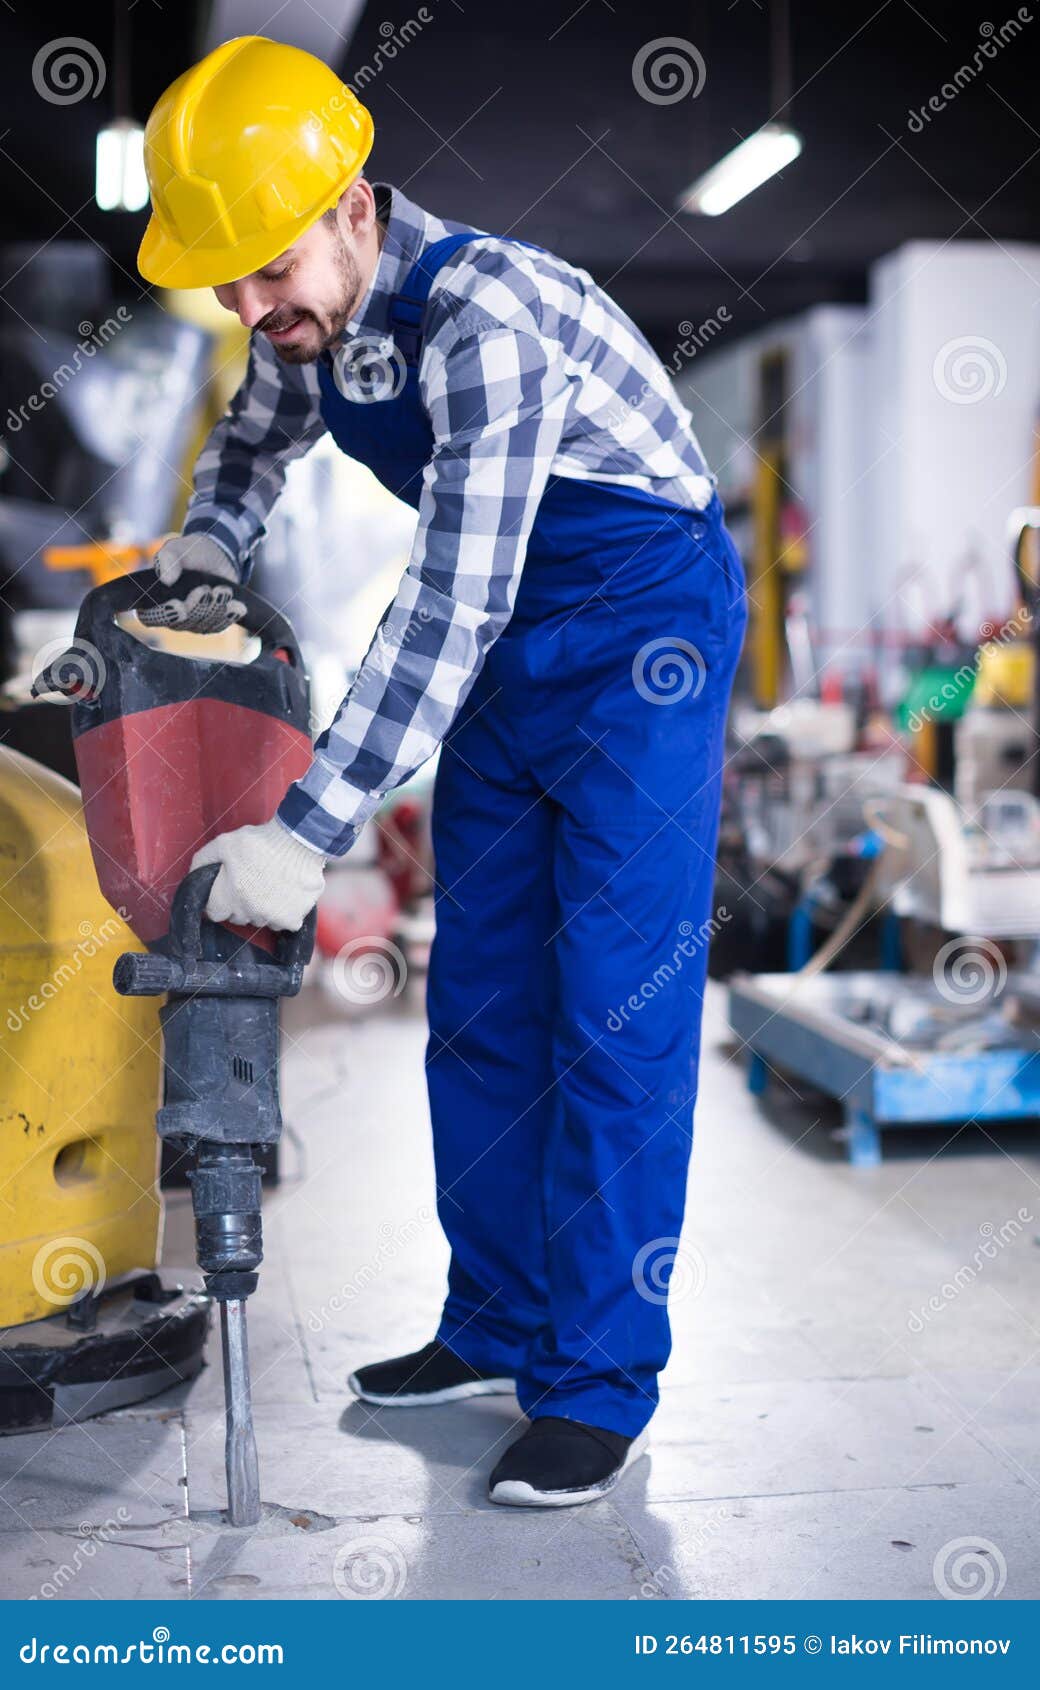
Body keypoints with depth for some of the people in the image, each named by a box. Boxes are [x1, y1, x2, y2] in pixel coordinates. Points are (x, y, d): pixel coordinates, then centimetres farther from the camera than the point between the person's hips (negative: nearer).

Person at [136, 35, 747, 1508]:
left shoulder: (485, 313, -29)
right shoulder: (307, 319, -2)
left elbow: (450, 605, -33)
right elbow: (256, 436, 22)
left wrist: (307, 835, -32)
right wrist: (204, 559, 1)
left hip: (641, 625, -8)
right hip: (508, 646, 8)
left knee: (618, 1016, -9)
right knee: (479, 1000, 9)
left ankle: (599, 1388, 0)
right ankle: (499, 1326, 22)